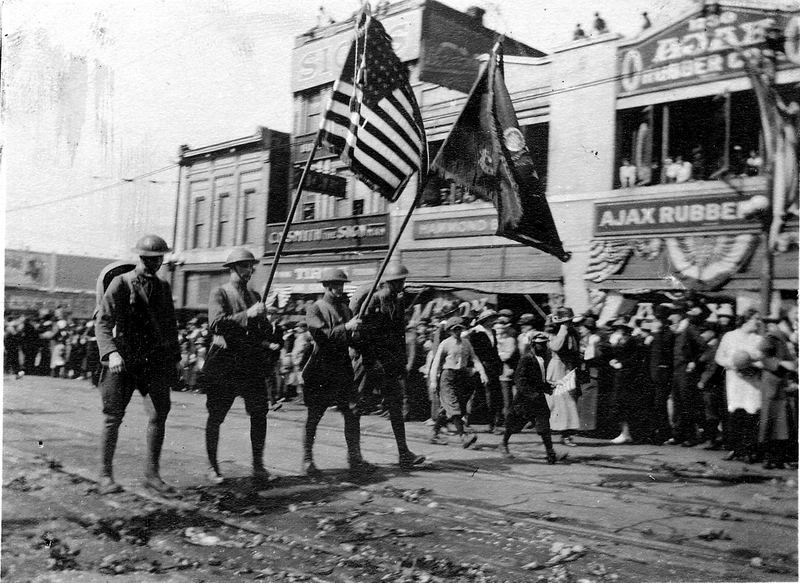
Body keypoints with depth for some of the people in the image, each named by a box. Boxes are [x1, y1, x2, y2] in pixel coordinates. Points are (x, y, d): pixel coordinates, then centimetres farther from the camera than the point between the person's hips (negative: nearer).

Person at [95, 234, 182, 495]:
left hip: (155, 359, 3)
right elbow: (103, 322, -9)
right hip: (123, 359, -3)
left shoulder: (163, 287, 14)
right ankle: (106, 474, 17)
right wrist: (111, 352, -24)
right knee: (113, 417, 3)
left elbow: (170, 325, 23)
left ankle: (152, 474, 1)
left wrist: (176, 357, 19)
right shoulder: (120, 283, -2)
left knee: (159, 413, -9)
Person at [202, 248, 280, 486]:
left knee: (259, 412, -6)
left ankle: (258, 464, 5)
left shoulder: (255, 296, 16)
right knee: (216, 417, 5)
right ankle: (212, 465, 21)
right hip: (224, 362, -4)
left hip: (252, 362, 4)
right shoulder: (219, 293, -2)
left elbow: (263, 330, 21)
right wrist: (247, 314, -23)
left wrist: (271, 341, 0)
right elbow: (216, 324, -17)